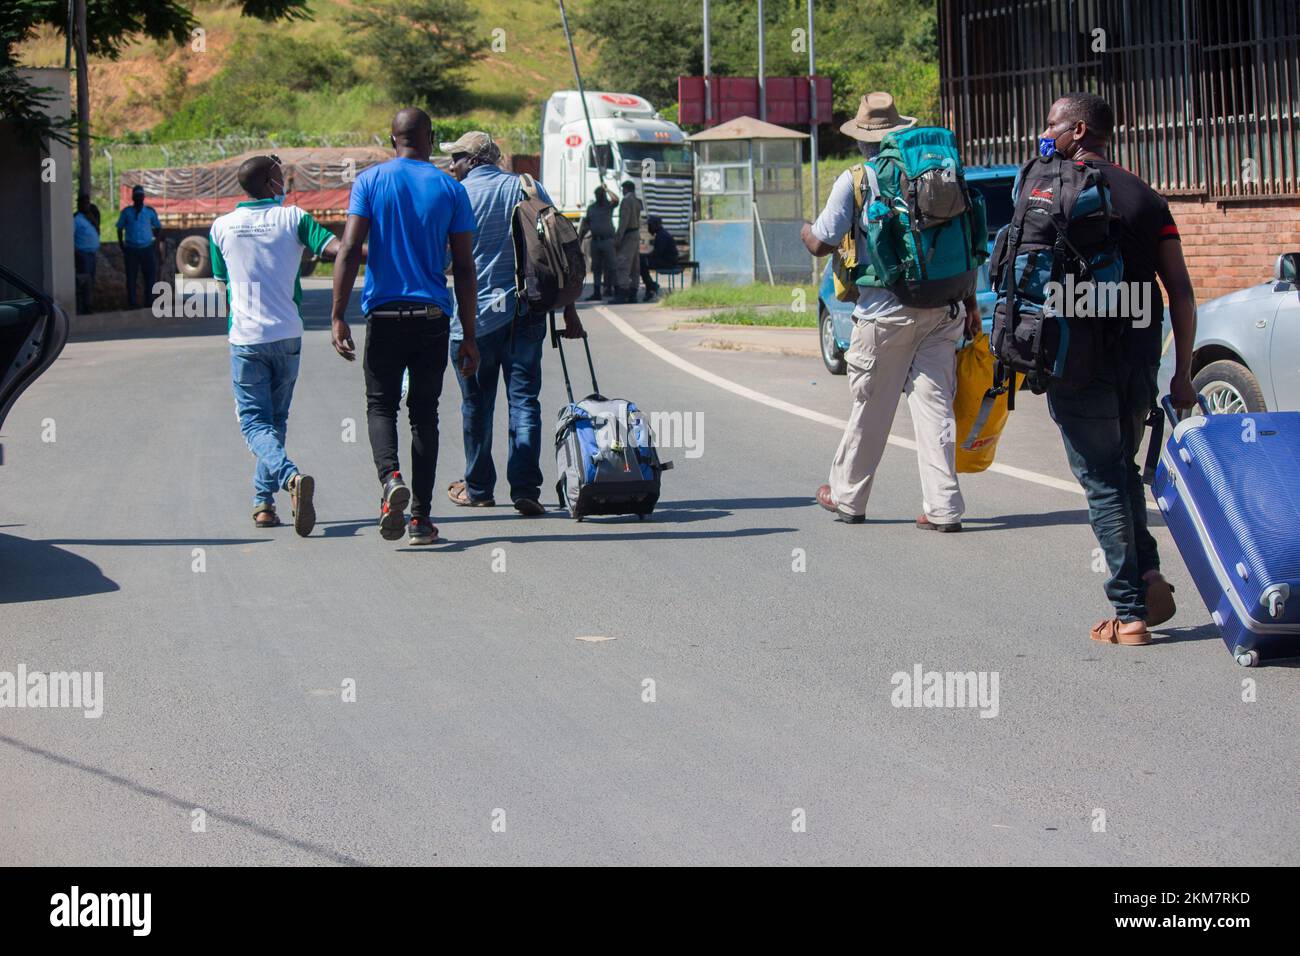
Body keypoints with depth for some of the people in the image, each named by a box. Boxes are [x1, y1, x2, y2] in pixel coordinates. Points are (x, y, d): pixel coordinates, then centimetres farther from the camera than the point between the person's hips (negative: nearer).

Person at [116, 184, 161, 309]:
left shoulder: (150, 211, 2)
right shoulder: (126, 212, 0)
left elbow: (158, 227, 13)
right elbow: (120, 228, 8)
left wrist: (156, 242, 4)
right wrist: (121, 244, 2)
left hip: (147, 249, 1)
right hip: (130, 249, -1)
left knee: (150, 275, 1)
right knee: (131, 277, 2)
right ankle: (132, 303, 10)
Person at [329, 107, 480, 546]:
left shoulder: (370, 181, 1)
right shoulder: (451, 189, 4)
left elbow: (349, 250, -9)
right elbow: (464, 268, 2)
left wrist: (338, 317, -7)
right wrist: (469, 337, 6)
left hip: (384, 313, -1)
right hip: (433, 317, 1)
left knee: (381, 405, 11)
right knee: (424, 413, 9)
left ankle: (391, 478, -18)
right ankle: (421, 517, 5)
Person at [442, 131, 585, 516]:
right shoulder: (529, 190, 5)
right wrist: (569, 312, 5)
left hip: (474, 314, -2)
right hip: (526, 311, 2)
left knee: (477, 404, 11)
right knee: (524, 400, 1)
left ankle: (478, 488, 22)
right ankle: (525, 489, -9)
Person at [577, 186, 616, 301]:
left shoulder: (609, 206, 0)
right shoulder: (591, 207, 13)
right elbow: (587, 224, 18)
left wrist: (607, 189, -15)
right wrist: (580, 237, 12)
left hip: (607, 240, -5)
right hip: (595, 240, 5)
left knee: (610, 266, -8)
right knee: (596, 267, 7)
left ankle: (616, 288, -5)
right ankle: (596, 292, 11)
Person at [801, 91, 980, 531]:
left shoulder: (854, 181, -5)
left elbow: (822, 243, -4)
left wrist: (804, 230, 19)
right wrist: (970, 304, 12)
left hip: (884, 313, -3)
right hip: (943, 309, 3)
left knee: (871, 411, 9)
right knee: (934, 406, 4)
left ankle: (847, 497, 25)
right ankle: (943, 508, 0)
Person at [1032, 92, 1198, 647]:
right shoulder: (1145, 197, 12)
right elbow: (1181, 293, 7)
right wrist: (1182, 373, 11)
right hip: (1141, 354, 5)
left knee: (1101, 478, 2)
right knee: (1123, 468, 23)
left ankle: (1130, 612, 0)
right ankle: (1149, 573, 5)